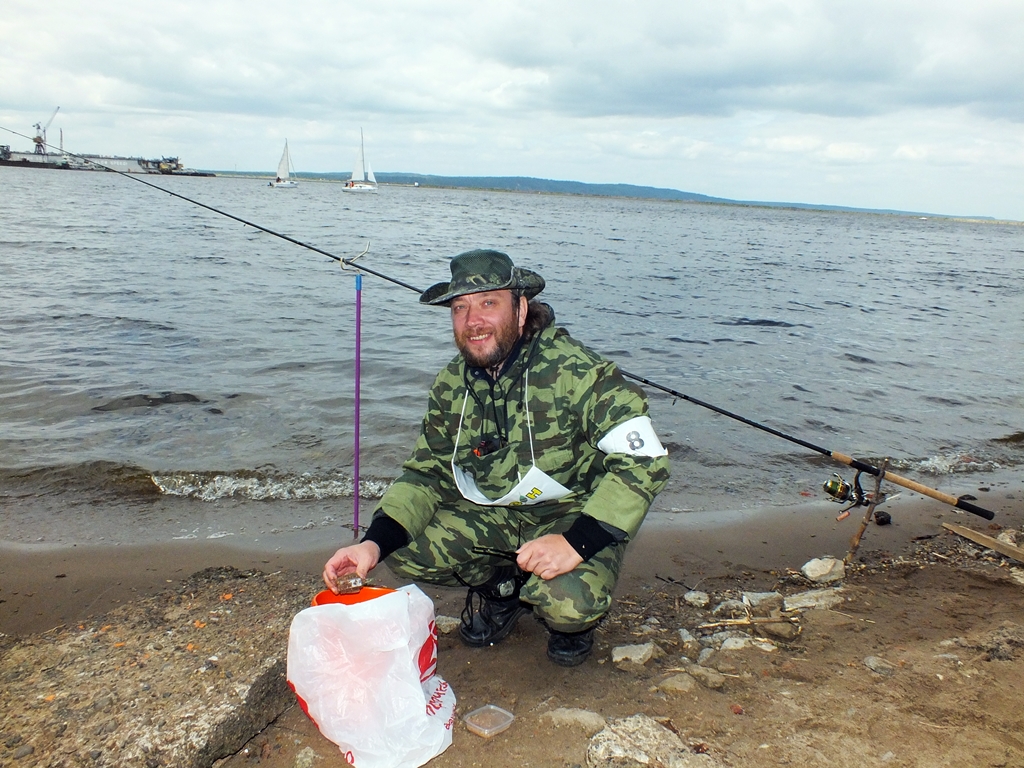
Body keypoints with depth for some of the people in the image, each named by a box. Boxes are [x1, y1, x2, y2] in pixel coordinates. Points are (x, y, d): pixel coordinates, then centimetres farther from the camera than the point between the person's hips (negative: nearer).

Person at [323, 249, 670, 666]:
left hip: (573, 515, -5)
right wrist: (374, 543, -17)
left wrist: (577, 541, -34)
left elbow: (644, 461, -24)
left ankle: (572, 615, 7)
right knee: (403, 551, -15)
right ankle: (503, 585, 12)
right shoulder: (451, 385, -3)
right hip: (490, 516, 5)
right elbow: (426, 474, 1)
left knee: (568, 603, -32)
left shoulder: (577, 370, -22)